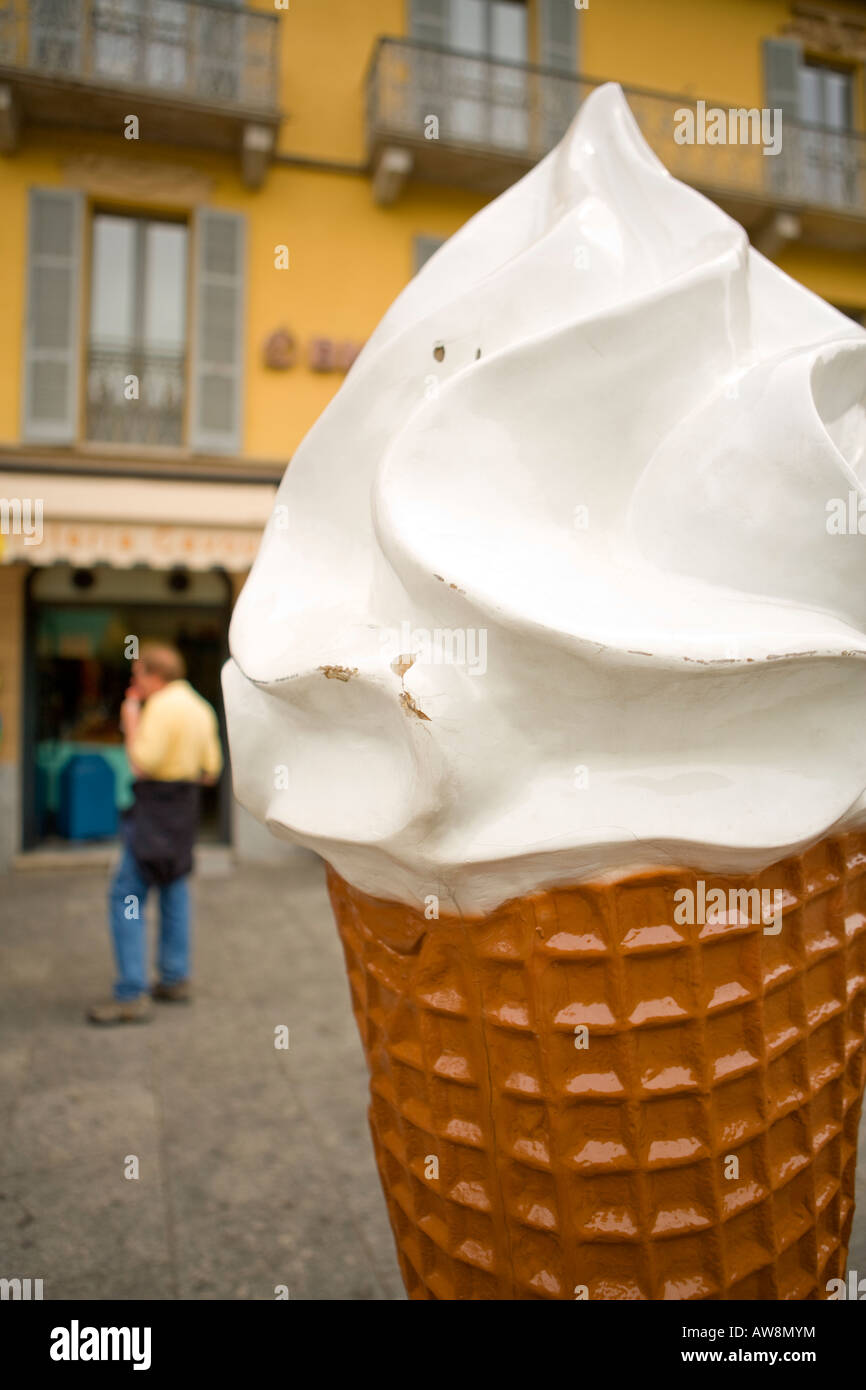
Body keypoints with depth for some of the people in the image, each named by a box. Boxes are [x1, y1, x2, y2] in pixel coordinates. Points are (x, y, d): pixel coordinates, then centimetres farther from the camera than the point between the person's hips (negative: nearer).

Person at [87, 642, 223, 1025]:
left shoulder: (162, 706, -14)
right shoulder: (201, 708, 13)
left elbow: (143, 762, -19)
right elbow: (211, 768, 15)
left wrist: (130, 721, -8)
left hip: (156, 808, -9)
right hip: (186, 807, 10)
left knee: (126, 896, -7)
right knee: (174, 890, 18)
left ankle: (132, 996, -8)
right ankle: (175, 979, 25)